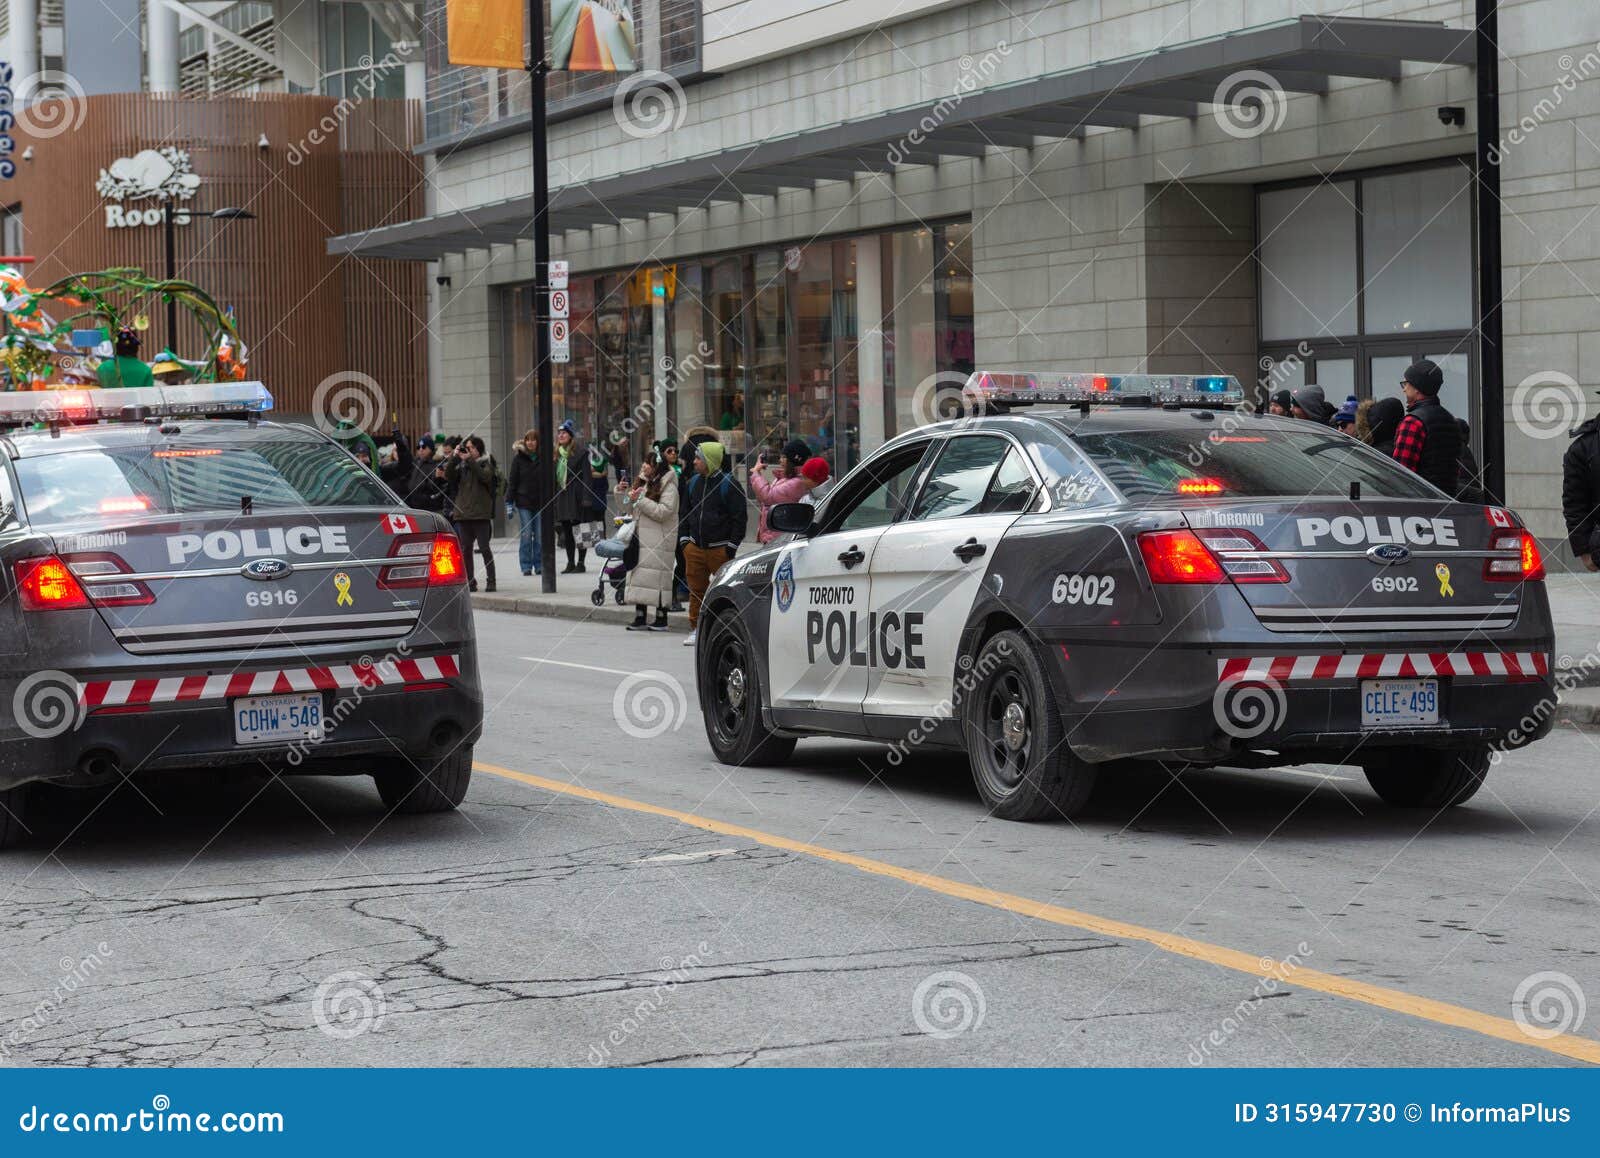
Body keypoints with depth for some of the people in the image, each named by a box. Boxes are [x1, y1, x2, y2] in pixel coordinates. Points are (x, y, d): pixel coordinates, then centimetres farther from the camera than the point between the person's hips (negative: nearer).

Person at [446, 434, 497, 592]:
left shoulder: (485, 463, 4)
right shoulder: (461, 465, 14)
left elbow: (486, 477, -16)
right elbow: (448, 476, 0)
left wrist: (469, 460, -16)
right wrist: (454, 457, -8)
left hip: (481, 513, -4)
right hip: (463, 513, 4)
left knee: (484, 547, -4)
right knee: (466, 549, 5)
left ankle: (490, 581, 1)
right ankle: (470, 582, 10)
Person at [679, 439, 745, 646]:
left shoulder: (728, 485, -6)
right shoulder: (693, 482, 13)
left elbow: (739, 518, -7)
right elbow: (685, 512, 22)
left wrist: (732, 545, -11)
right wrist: (684, 538, 12)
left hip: (719, 548, -5)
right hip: (694, 547, 6)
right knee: (696, 589, 5)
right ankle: (696, 630, 12)